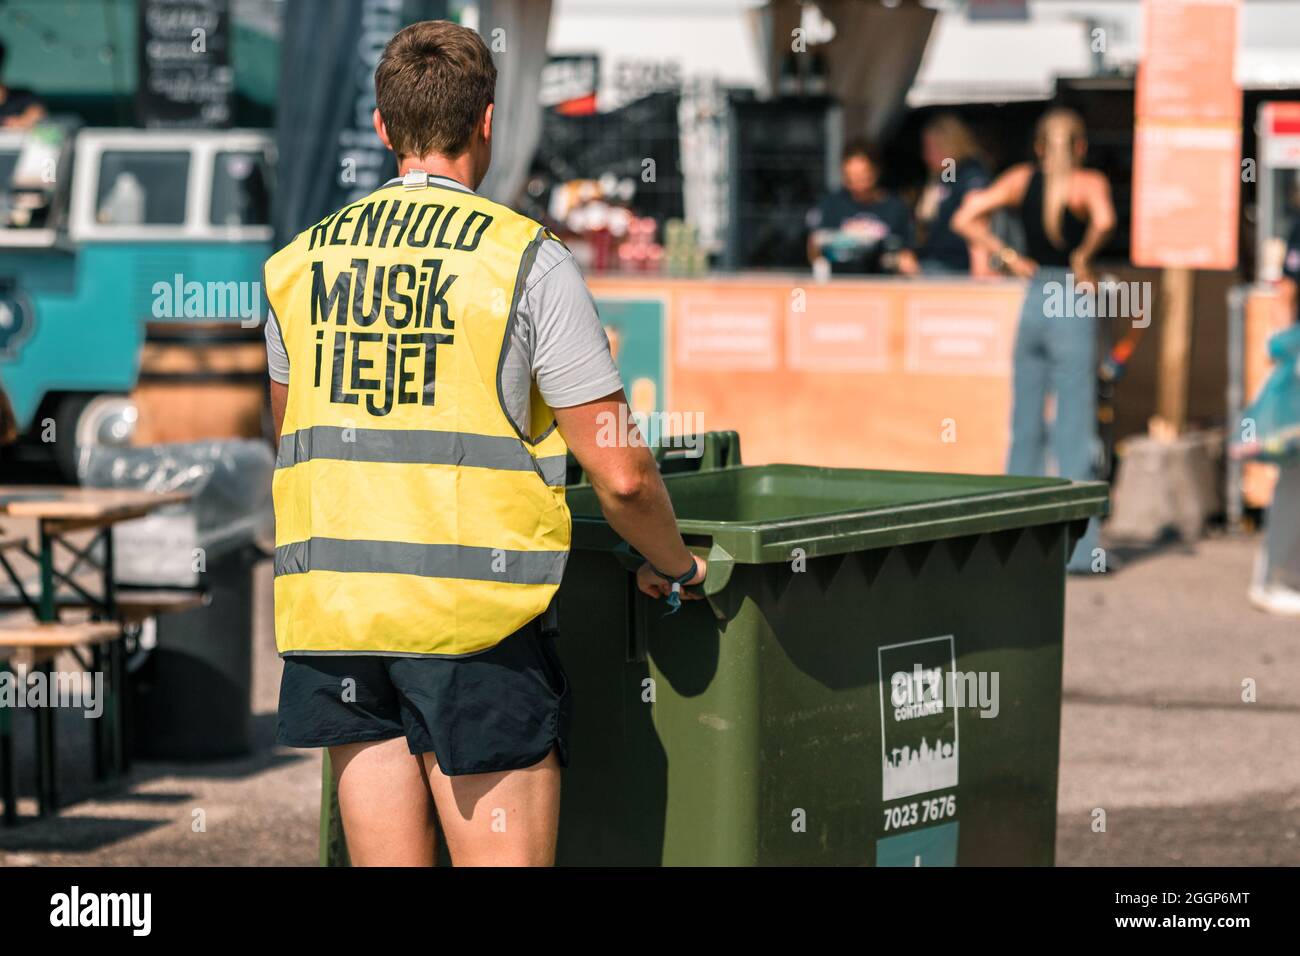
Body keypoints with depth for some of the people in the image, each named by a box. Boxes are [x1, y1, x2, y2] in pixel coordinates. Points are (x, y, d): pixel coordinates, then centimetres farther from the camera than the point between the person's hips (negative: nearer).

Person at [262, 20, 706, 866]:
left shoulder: (300, 263, 10)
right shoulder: (527, 260, -5)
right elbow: (619, 471, -7)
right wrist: (674, 567, 11)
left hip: (334, 608, 5)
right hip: (473, 609, -5)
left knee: (387, 860, 9)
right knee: (505, 855, -1)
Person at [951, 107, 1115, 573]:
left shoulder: (1022, 178, 6)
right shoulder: (1089, 182, -7)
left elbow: (966, 219, 3)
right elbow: (1103, 220, -27)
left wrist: (1007, 257, 4)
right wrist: (1083, 258, -11)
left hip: (1033, 302, 4)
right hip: (1072, 307, -4)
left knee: (1026, 428, 12)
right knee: (1073, 433, -2)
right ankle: (1077, 547, -2)